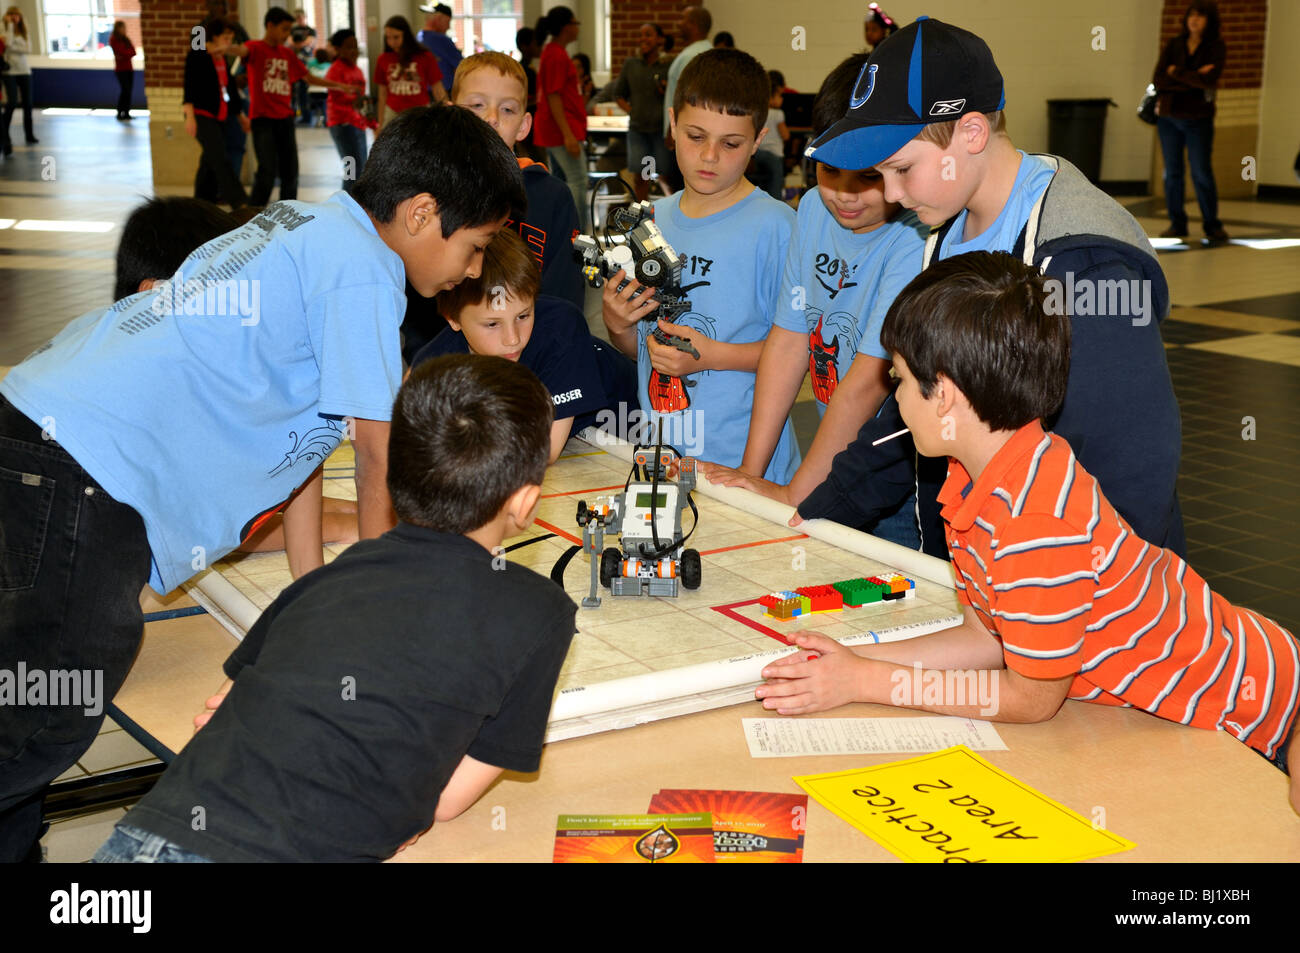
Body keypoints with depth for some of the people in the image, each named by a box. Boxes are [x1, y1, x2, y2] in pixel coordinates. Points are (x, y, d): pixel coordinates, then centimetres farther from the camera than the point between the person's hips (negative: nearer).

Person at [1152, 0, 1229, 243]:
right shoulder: (1173, 45, 4)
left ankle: (1212, 226, 7)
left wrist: (1175, 72, -11)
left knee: (1202, 173, -3)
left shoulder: (1217, 47, -3)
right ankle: (1177, 224, 15)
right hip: (1168, 116, 3)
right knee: (1172, 172, 6)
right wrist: (1193, 79, -15)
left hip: (1198, 119, -3)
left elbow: (1209, 80, -19)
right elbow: (1158, 80, -8)